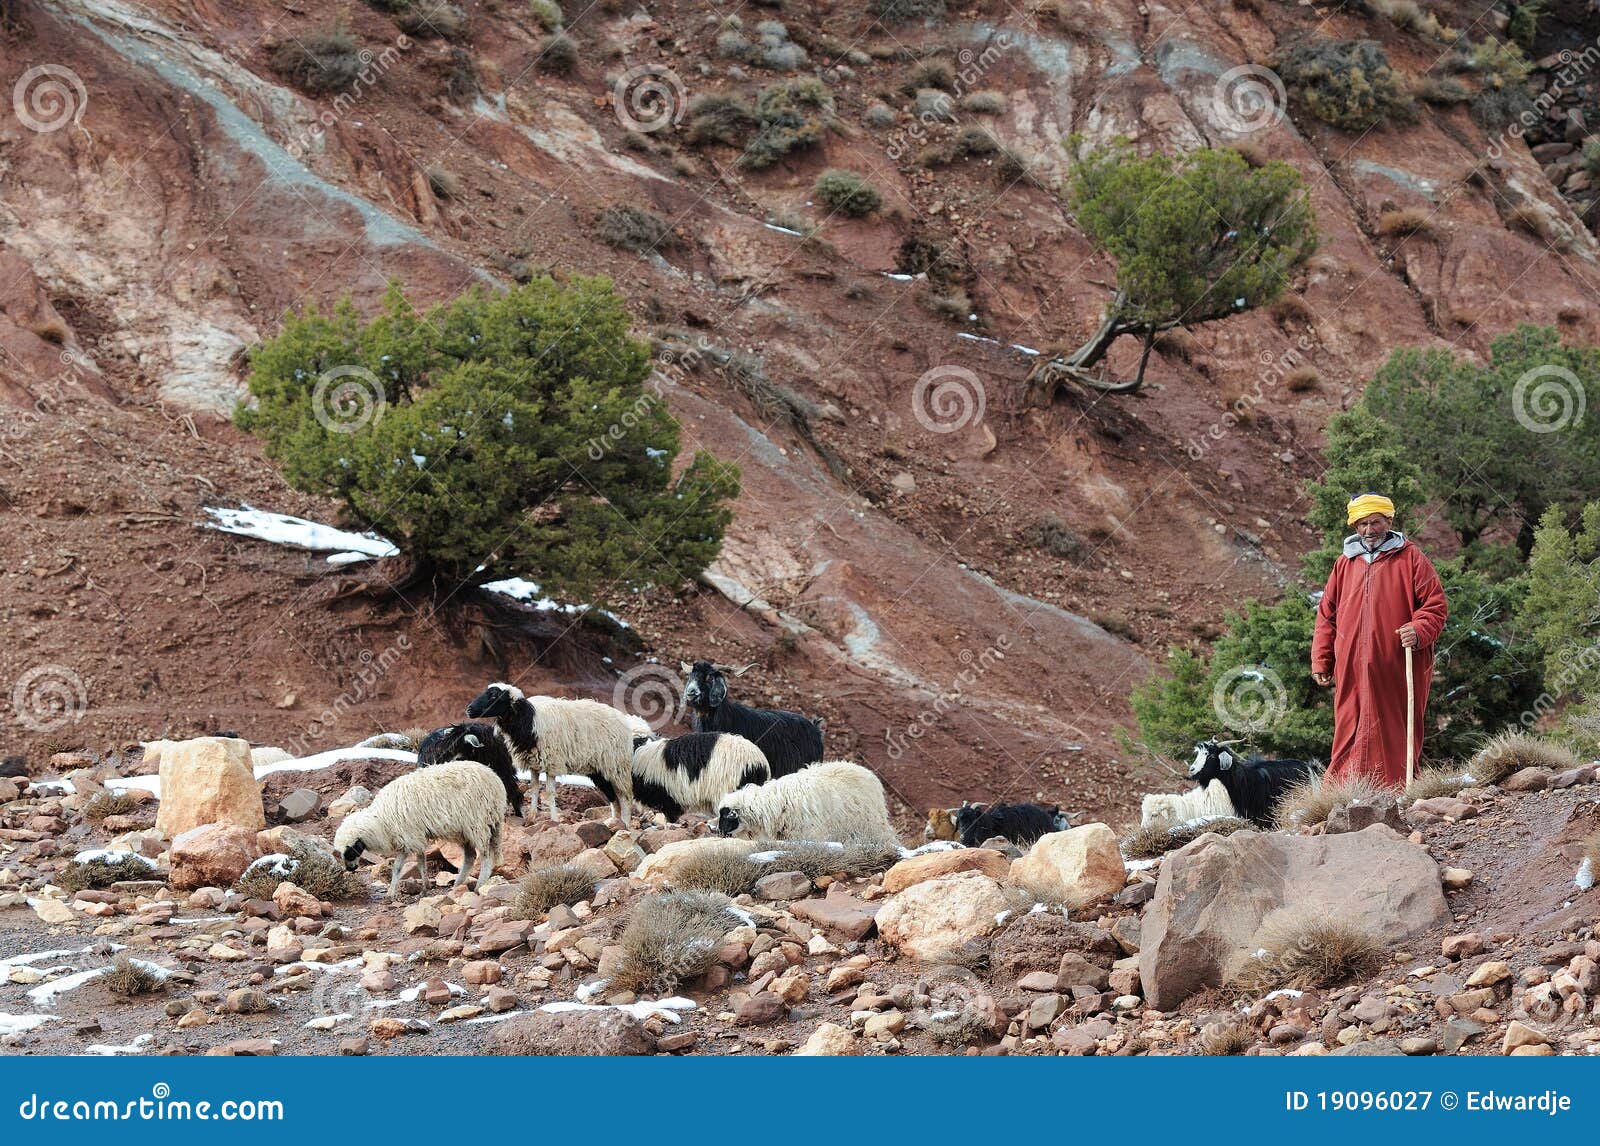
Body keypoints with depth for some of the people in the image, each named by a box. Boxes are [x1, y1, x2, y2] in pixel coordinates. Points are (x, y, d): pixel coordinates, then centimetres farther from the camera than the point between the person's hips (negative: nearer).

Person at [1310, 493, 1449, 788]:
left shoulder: (1410, 559, 4)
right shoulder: (1345, 564, 15)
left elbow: (1436, 605, 1)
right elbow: (1327, 614, 19)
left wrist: (1419, 631, -18)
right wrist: (1321, 661, 13)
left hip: (1398, 669, -3)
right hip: (1351, 671, 3)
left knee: (1396, 735, -1)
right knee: (1350, 735, 0)